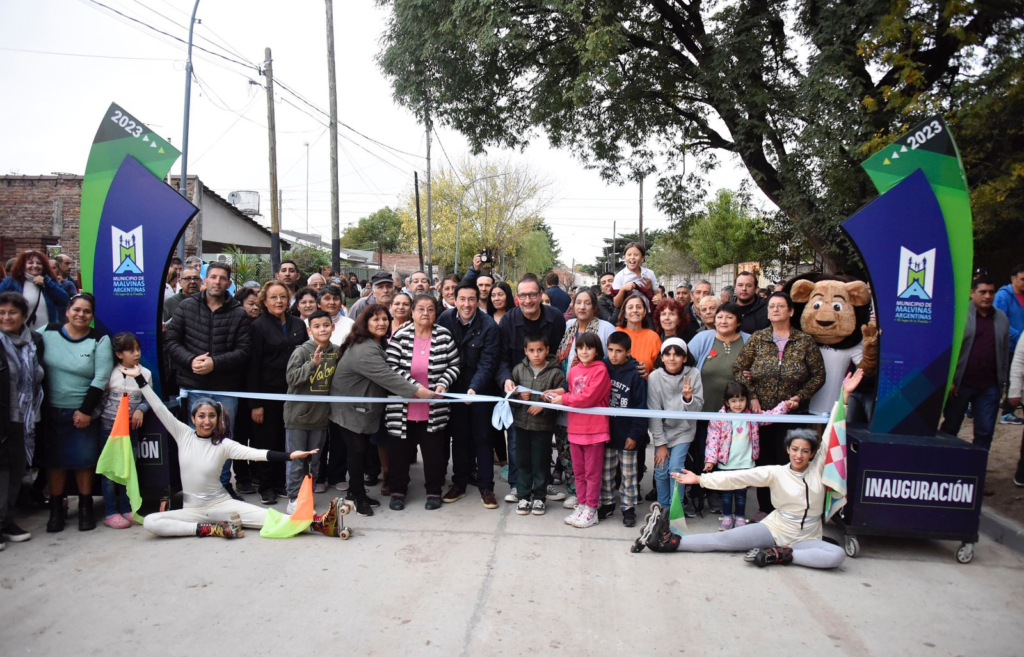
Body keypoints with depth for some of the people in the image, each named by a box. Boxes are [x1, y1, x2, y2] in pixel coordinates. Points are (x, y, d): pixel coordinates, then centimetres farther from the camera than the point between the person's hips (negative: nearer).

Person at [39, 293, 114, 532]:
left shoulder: (100, 340, -6)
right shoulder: (48, 333, 0)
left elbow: (101, 379, -9)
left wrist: (86, 410, -12)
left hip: (84, 412, -2)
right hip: (52, 410, 2)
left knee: (84, 459, 4)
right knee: (54, 459, 9)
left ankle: (85, 507, 18)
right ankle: (56, 509, 20)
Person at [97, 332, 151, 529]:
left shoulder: (145, 374, 0)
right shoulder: (111, 373, -8)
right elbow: (101, 399, -3)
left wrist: (140, 410, -11)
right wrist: (96, 418, -8)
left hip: (131, 426, 3)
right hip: (109, 426, -3)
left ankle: (126, 509, 19)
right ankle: (110, 513, 7)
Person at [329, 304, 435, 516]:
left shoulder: (376, 344, 9)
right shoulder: (364, 350, -27)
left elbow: (390, 372, 4)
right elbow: (387, 377, -34)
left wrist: (415, 385, -10)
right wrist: (416, 391, -35)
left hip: (364, 407, 10)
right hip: (350, 408, -10)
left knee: (362, 449, 15)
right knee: (357, 451, -5)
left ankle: (355, 491, 27)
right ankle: (359, 498, 7)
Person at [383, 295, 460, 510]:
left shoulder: (444, 336, -3)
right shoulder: (400, 336, -5)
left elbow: (454, 365, 1)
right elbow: (390, 367, -10)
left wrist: (443, 383, -16)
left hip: (434, 409, 0)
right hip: (403, 408, 0)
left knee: (434, 451, 10)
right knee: (399, 450, 11)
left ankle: (434, 491, 26)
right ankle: (397, 491, 28)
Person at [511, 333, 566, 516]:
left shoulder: (555, 373, -8)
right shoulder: (519, 369, 1)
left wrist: (544, 406, -18)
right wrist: (518, 396, -11)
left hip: (543, 425, -3)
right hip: (521, 423, 3)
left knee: (541, 463, 7)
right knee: (522, 462, 11)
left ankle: (539, 497, 21)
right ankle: (524, 496, 24)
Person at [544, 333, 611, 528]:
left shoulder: (600, 370, -11)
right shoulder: (574, 370, 9)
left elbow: (588, 397, -17)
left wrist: (563, 399, -11)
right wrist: (561, 392, -4)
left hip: (594, 428, -6)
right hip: (575, 427, 6)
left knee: (592, 472, 4)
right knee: (579, 471, 14)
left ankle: (591, 510, 13)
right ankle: (581, 505, 25)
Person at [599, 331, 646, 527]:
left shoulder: (635, 374, -11)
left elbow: (640, 407, -10)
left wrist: (634, 434, -12)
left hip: (626, 434, -4)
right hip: (606, 431, 4)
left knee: (629, 474, 9)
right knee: (606, 472, 14)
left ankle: (629, 508, 21)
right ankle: (607, 504, 29)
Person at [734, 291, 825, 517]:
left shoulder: (805, 341, 0)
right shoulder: (757, 339, 2)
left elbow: (818, 375, 2)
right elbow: (738, 369, 2)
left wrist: (800, 397, -9)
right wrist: (751, 397, -8)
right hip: (761, 413, 2)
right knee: (763, 461, 9)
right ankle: (765, 508, 23)